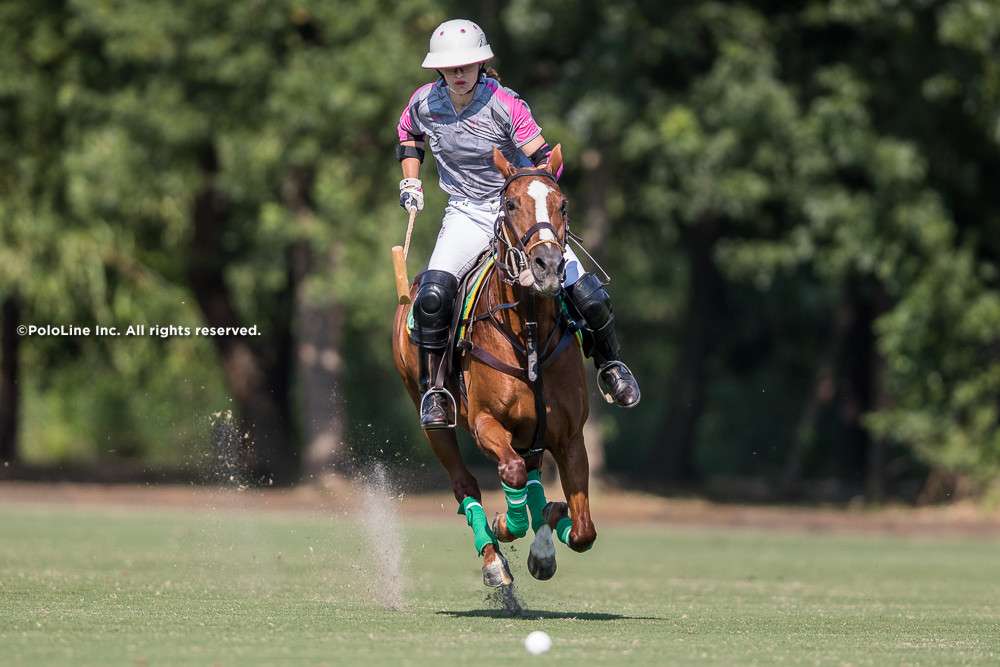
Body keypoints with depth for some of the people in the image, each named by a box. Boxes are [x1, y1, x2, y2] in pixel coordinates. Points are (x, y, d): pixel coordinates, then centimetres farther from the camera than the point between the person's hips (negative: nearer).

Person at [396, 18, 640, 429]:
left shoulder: (504, 105, -16)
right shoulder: (425, 103, -5)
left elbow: (545, 159, -13)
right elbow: (408, 136, 20)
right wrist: (410, 183, 9)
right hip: (466, 214, 1)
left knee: (588, 295, -11)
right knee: (433, 294, -27)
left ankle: (609, 364, 19)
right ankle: (432, 390, -13)